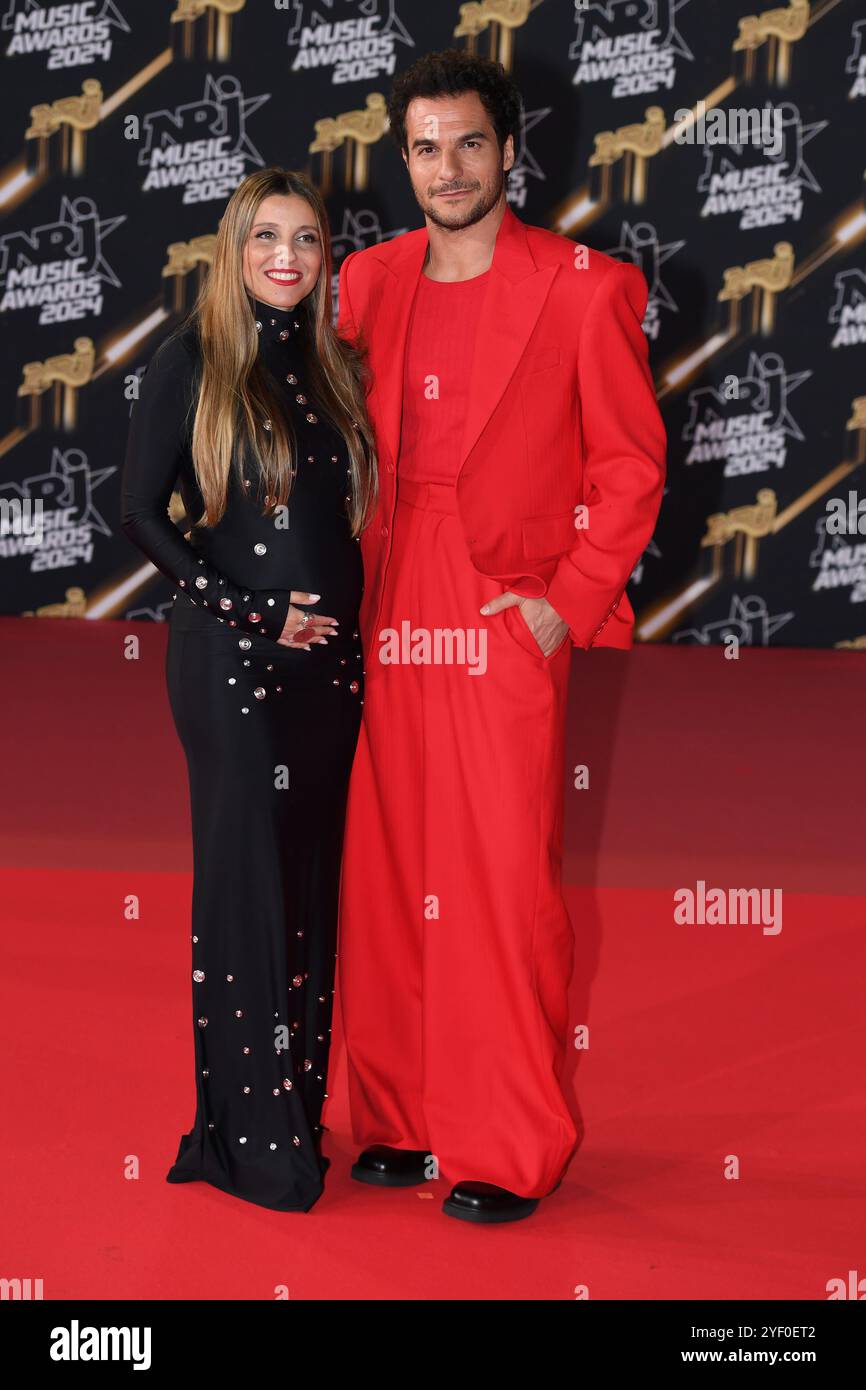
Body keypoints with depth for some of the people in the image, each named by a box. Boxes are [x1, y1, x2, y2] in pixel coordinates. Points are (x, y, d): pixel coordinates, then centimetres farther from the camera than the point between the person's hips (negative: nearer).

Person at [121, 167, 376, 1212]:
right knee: (247, 874, -2)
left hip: (328, 655, 5)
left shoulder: (338, 369, 11)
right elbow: (142, 513, -6)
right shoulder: (192, 363, -3)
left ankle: (302, 1111, 19)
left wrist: (349, 616, 2)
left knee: (314, 878, 8)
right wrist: (250, 611, -12)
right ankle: (248, 1137, 7)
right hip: (229, 657, -5)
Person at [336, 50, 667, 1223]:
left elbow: (632, 463, 1)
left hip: (511, 627, -4)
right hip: (391, 628, 5)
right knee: (385, 880, 7)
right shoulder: (369, 283, 13)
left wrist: (567, 601, -8)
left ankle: (510, 1154, 6)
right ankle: (403, 1124, 20)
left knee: (505, 886, -5)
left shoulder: (584, 289, 0)